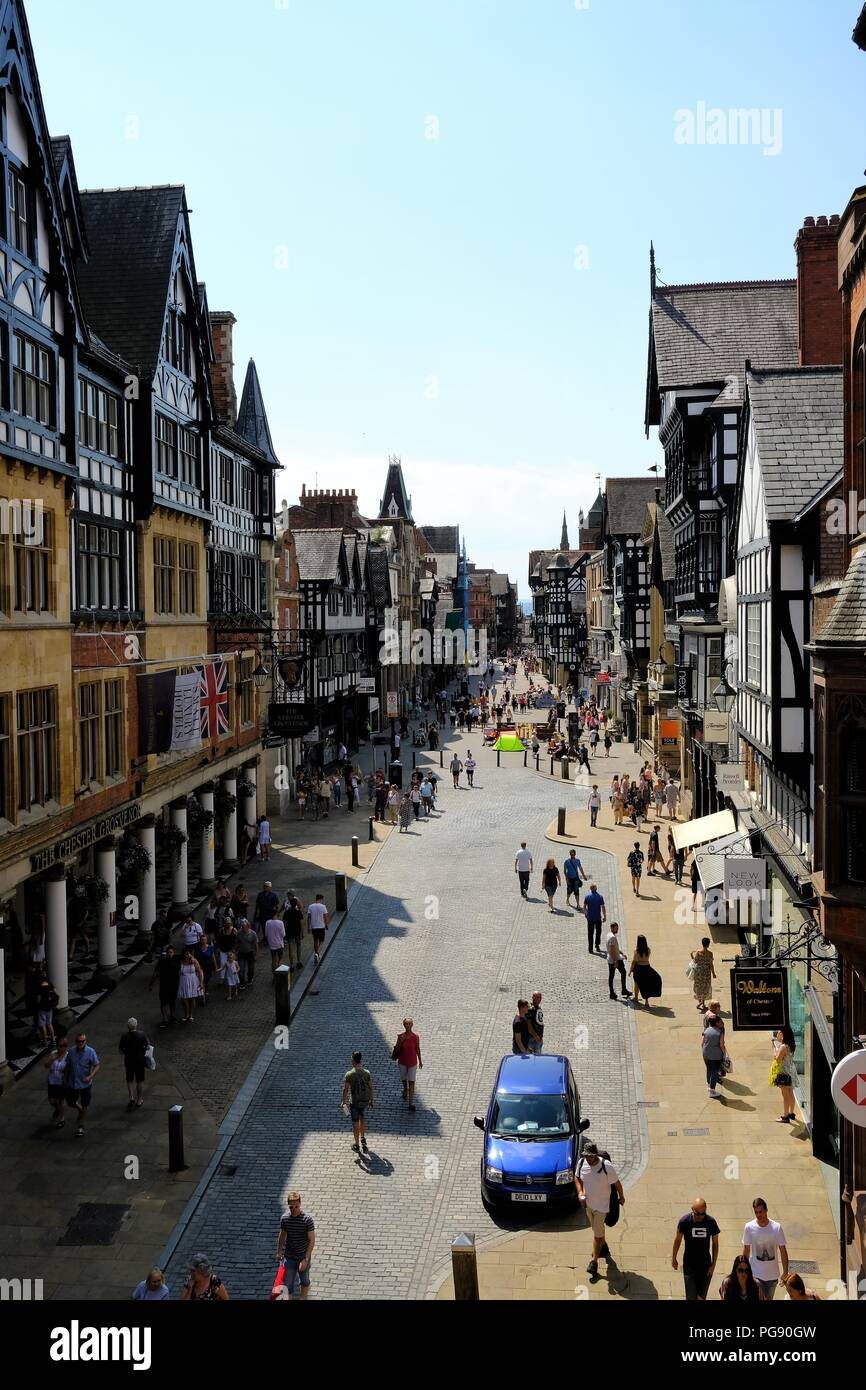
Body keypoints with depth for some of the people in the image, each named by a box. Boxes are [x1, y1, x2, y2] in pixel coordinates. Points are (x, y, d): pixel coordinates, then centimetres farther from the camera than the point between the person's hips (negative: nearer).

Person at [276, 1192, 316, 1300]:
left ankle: (302, 1299, 41)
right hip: (289, 1258, 2)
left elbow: (312, 1241, -17)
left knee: (304, 1281, 20)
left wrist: (306, 1259, -21)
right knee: (287, 1285, 2)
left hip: (303, 1257, -2)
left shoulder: (307, 1220, -20)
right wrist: (279, 1252, 15)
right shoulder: (284, 1218, -9)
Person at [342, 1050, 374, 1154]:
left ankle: (356, 1145, 21)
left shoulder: (349, 1075, -17)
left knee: (355, 1123, 11)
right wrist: (371, 1099, 14)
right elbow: (371, 1087, 0)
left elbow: (345, 1089, -12)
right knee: (363, 1119, 28)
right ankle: (363, 1138, 29)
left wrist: (344, 1101, 1)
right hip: (365, 1101, 3)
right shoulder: (367, 1073, -8)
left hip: (354, 1102, -3)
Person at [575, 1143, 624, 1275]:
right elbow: (577, 1177, 5)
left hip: (601, 1205, -5)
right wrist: (580, 1192, -11)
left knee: (597, 1233, -2)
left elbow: (616, 1183, -11)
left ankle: (594, 1261, 8)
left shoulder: (606, 1166, -26)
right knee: (597, 1228, 24)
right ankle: (603, 1246, 49)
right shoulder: (582, 1162, -13)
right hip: (588, 1202, 5)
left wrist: (621, 1197, 2)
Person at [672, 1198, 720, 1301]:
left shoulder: (711, 1222, -10)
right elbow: (678, 1240, 3)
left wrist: (713, 1264, -1)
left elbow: (715, 1243, 1)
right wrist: (674, 1258, 11)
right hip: (689, 1266, -1)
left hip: (706, 1265, 1)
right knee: (691, 1298, -7)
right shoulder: (684, 1221, -13)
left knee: (701, 1297, 7)